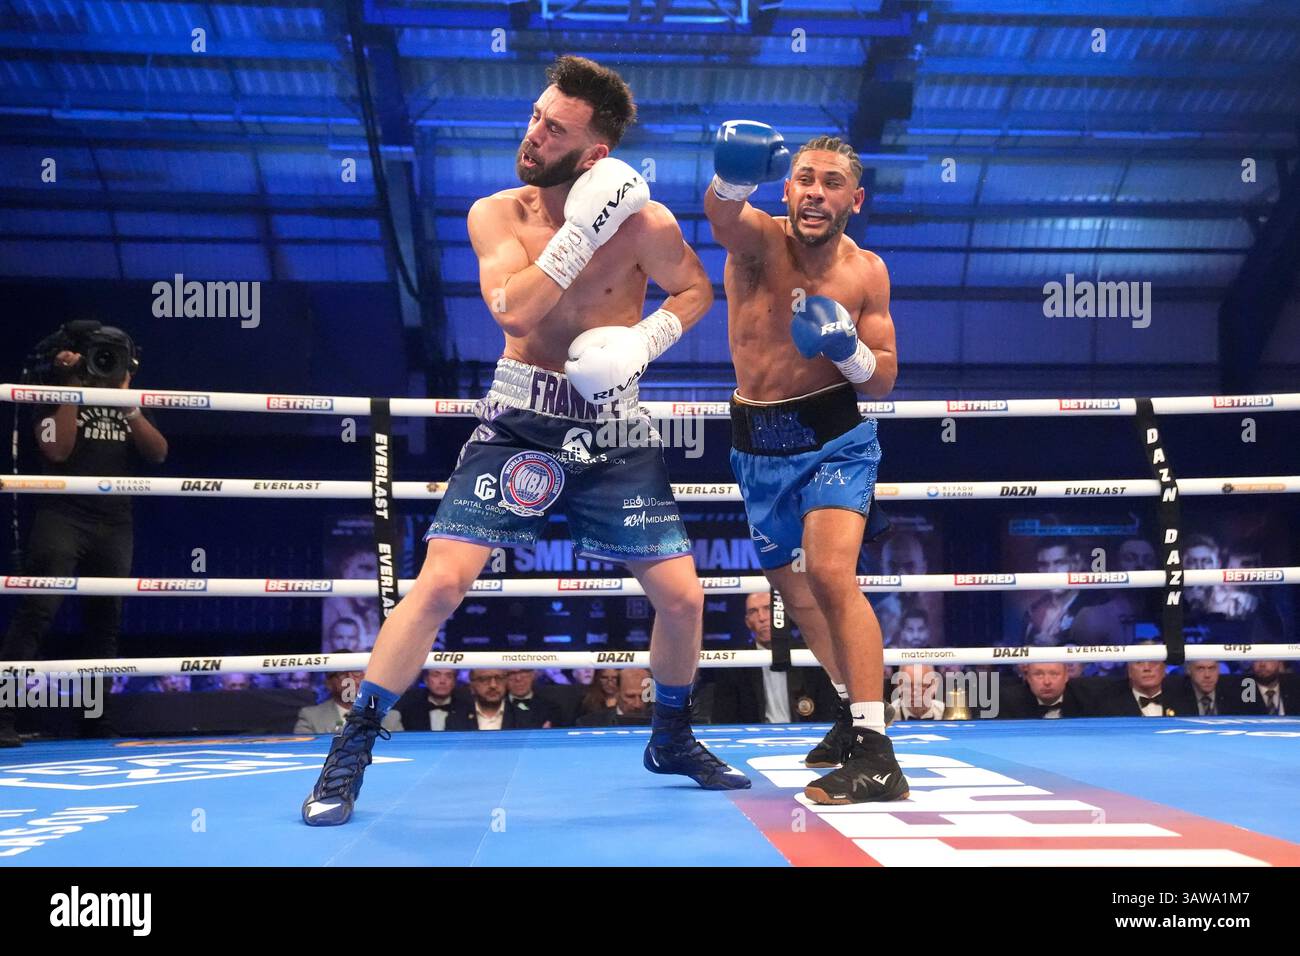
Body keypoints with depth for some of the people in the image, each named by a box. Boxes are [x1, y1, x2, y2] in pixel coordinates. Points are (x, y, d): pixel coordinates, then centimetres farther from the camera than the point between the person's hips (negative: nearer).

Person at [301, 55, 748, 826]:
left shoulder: (645, 225, -8)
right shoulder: (497, 215, -5)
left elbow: (697, 291, 9)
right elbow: (513, 310, -21)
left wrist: (643, 342, -9)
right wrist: (582, 230, -25)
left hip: (613, 429, 1)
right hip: (521, 420, -1)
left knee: (683, 596, 1)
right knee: (441, 582, -12)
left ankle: (673, 739, 29)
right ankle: (350, 753, 2)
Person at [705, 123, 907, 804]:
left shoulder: (866, 272, -6)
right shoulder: (758, 240, -12)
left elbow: (884, 381, 1)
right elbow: (721, 211, -38)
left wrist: (848, 349, -21)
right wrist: (735, 173, -62)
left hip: (836, 435, -2)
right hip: (759, 442, 3)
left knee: (830, 573, -24)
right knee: (794, 589, 17)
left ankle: (874, 754, -22)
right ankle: (853, 708, 41)